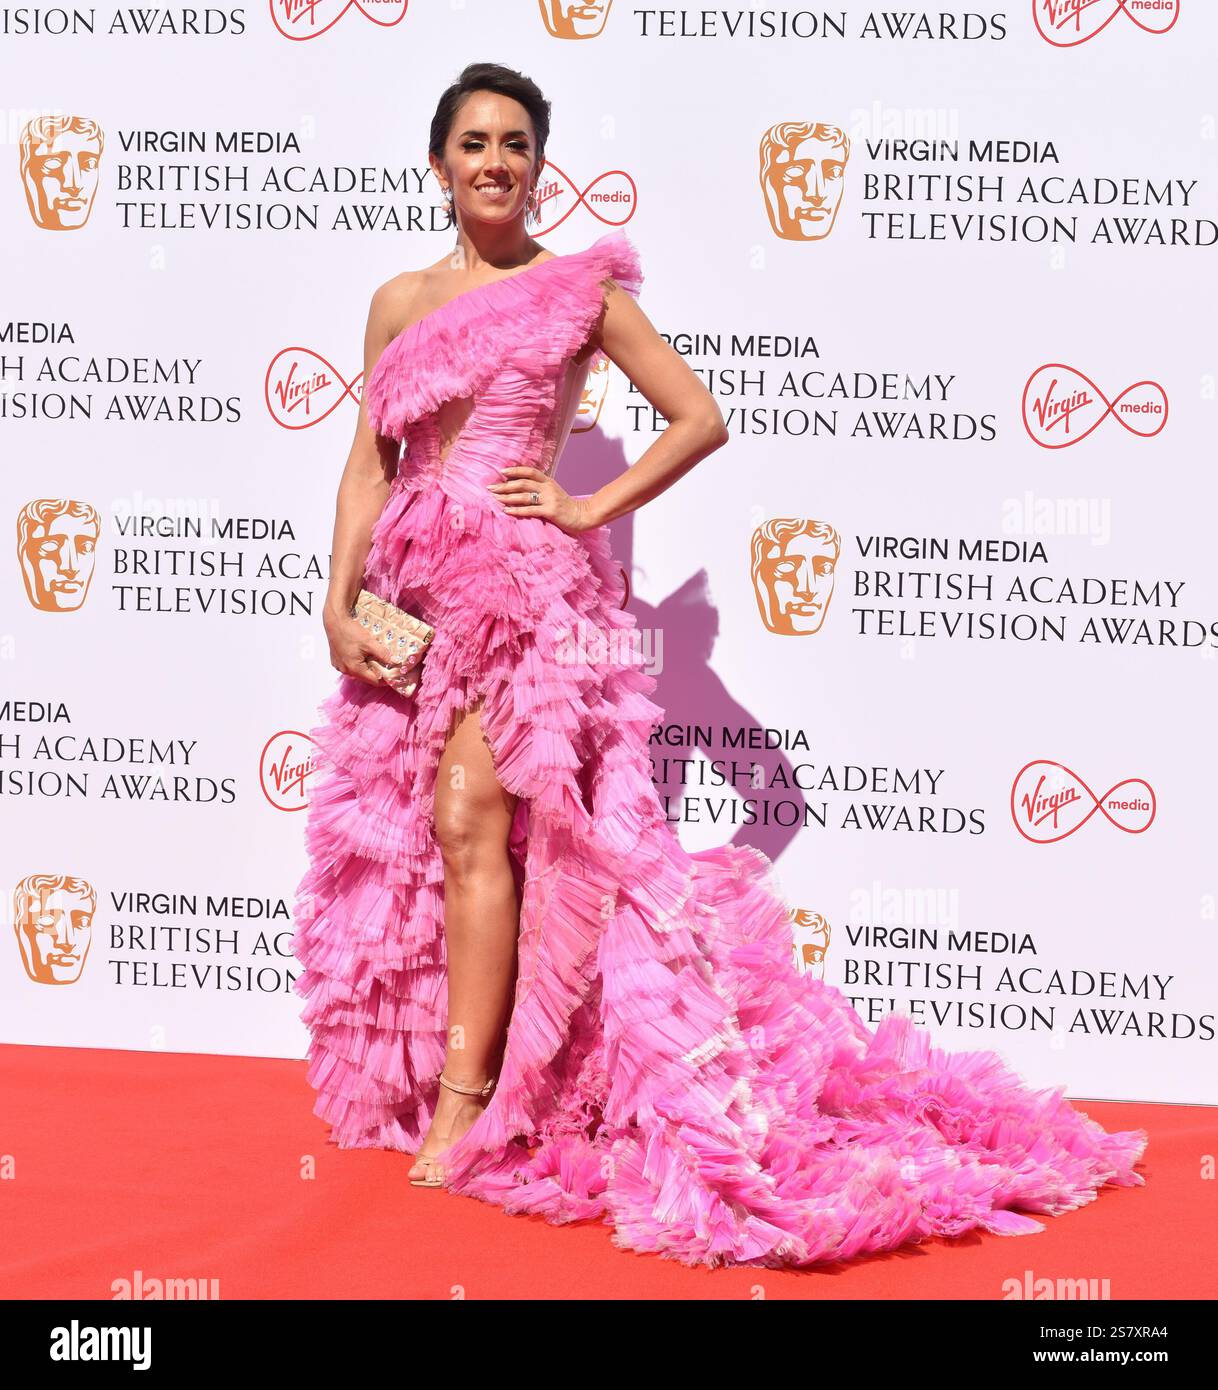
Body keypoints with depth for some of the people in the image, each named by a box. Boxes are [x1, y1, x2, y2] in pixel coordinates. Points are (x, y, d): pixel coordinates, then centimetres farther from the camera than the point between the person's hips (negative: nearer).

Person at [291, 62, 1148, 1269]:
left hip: (523, 582, -5)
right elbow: (369, 462, 12)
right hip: (411, 586, 5)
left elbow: (700, 418, 1)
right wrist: (340, 602, 3)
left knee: (470, 821, -14)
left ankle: (467, 1098, -11)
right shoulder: (400, 302, 14)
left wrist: (590, 507, -6)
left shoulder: (581, 289, 3)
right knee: (401, 835, 5)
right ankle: (408, 1075, 14)